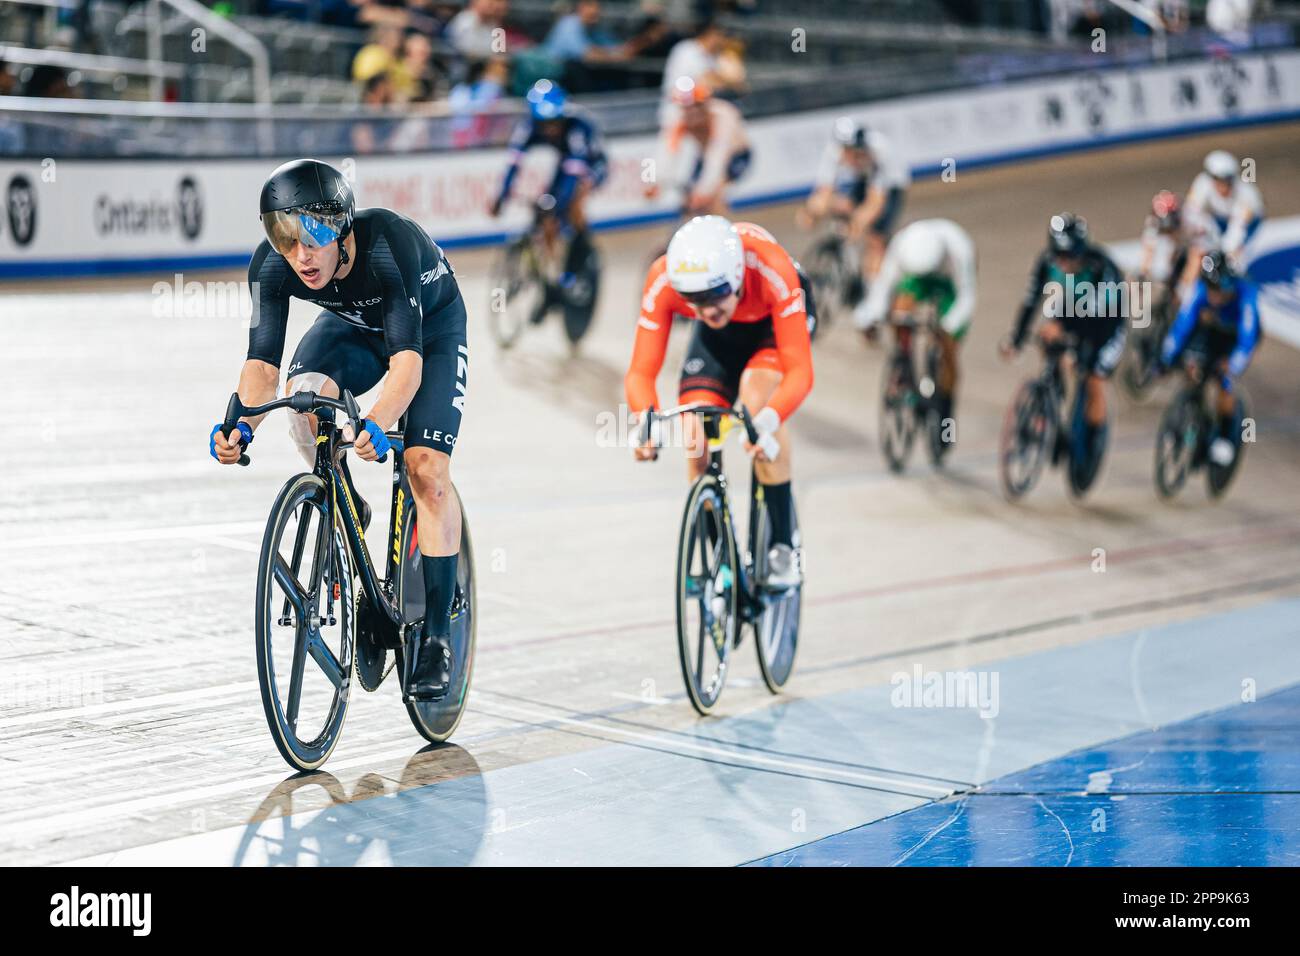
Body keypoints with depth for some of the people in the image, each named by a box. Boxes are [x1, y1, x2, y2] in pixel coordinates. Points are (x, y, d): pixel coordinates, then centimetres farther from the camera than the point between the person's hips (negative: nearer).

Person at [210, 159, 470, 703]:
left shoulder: (389, 244, -40)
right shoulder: (271, 265, -28)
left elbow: (407, 357, -47)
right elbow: (262, 360, -30)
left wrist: (378, 424, -65)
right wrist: (241, 423, -50)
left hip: (432, 327, -3)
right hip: (353, 327, 3)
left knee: (427, 469, -18)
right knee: (304, 396, -30)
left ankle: (435, 636, -8)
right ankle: (346, 513, -2)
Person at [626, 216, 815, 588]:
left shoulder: (771, 268, -42)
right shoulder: (663, 281, -35)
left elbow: (799, 371, -43)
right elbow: (641, 372, -30)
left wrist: (768, 420, -61)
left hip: (774, 319, -3)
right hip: (718, 335, 3)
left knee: (756, 395, -32)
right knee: (696, 444, -15)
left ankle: (784, 546, -20)